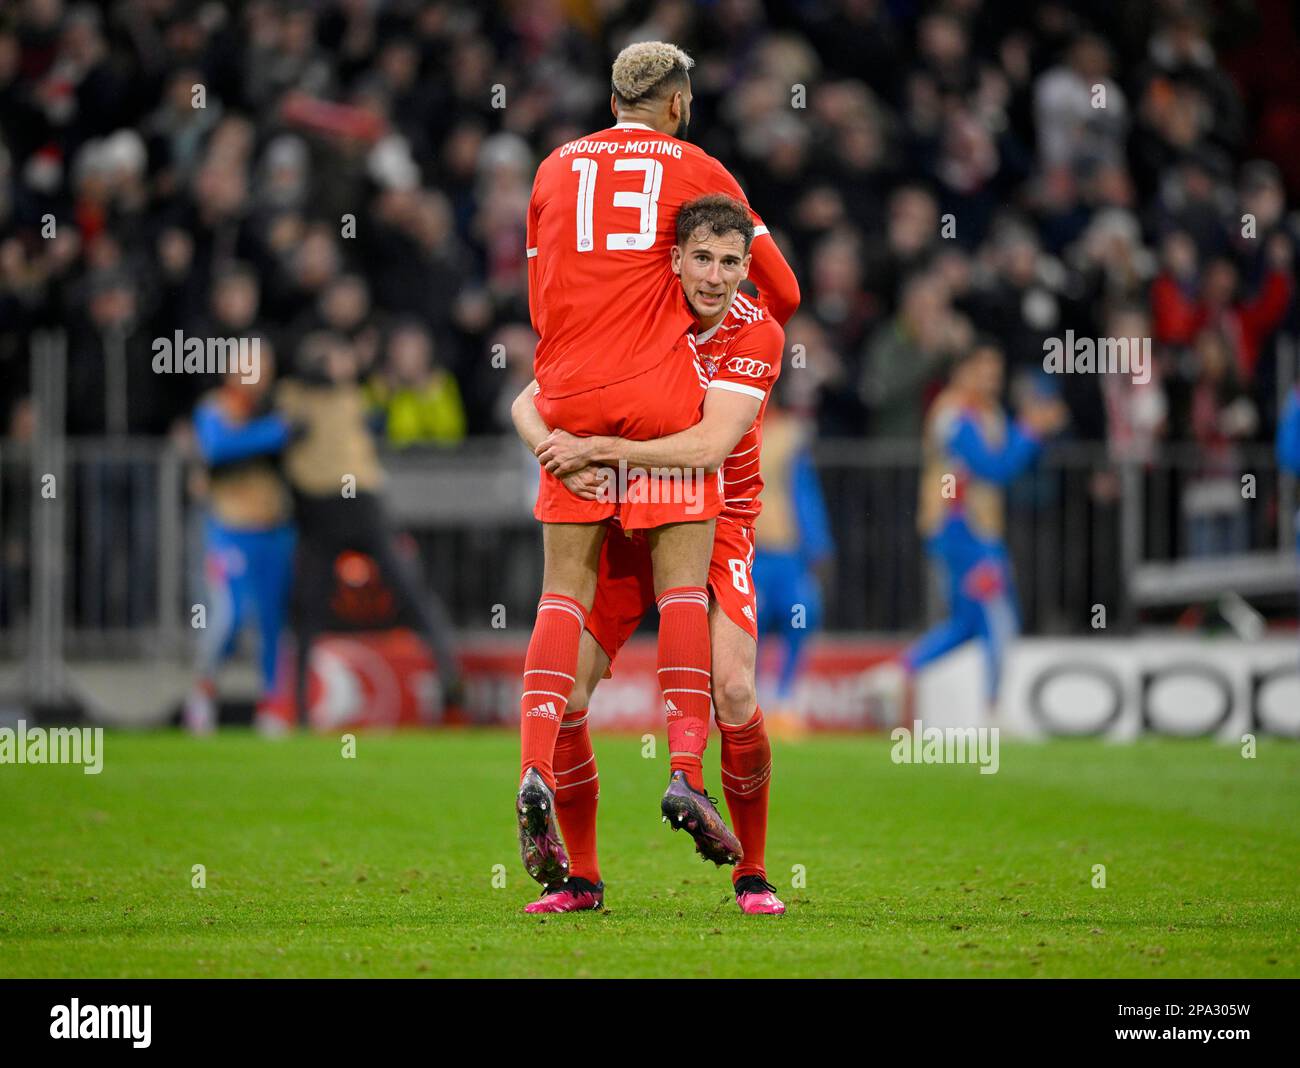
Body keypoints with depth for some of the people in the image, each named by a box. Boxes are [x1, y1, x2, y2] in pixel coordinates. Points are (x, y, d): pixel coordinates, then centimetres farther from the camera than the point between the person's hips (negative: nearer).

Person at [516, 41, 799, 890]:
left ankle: (537, 769, -15)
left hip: (569, 396, 3)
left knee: (565, 590, 3)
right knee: (683, 582, 2)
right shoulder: (695, 170, 7)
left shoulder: (557, 168, 15)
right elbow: (783, 291, 13)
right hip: (661, 392, -3)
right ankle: (686, 772, -9)